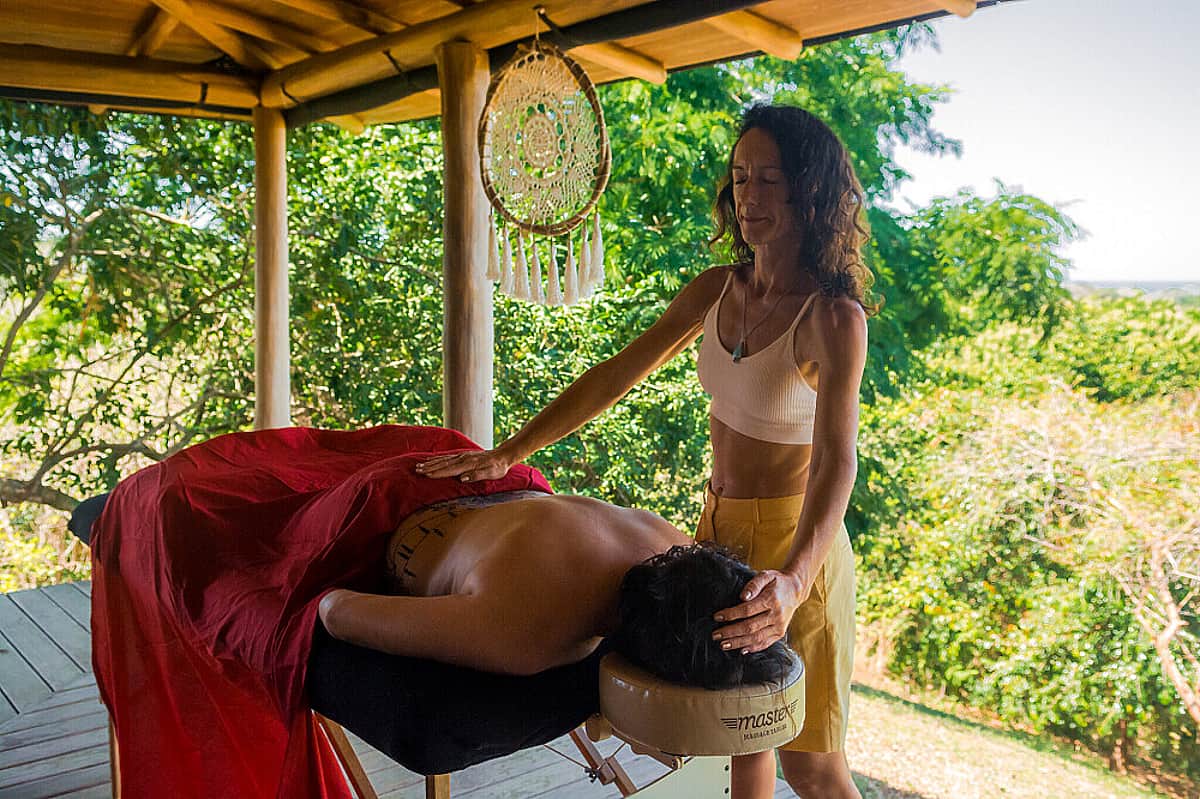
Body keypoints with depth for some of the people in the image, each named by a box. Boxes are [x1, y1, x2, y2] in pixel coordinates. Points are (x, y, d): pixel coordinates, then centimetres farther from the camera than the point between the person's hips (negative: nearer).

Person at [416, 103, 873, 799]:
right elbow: (616, 378, 1)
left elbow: (836, 460, -31)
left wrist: (792, 580, -48)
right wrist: (509, 453, -5)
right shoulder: (717, 290, 0)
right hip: (720, 525, 6)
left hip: (793, 547, -5)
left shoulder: (834, 317, -19)